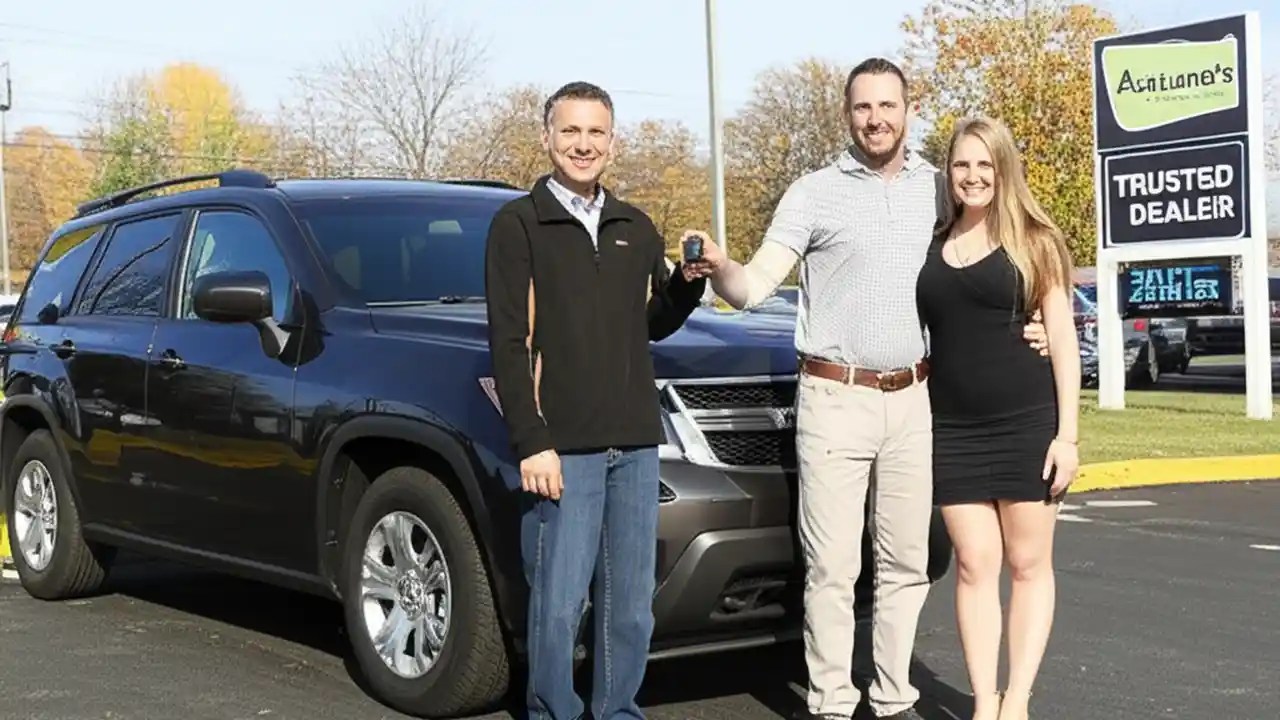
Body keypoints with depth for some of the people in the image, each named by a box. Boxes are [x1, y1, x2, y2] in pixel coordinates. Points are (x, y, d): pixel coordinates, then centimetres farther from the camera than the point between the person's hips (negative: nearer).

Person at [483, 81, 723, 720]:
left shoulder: (637, 229, 16)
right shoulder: (518, 225, 0)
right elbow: (508, 343, -5)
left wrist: (689, 282, 3)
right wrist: (531, 442, -12)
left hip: (635, 444, 5)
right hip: (562, 446, -5)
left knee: (631, 605, 9)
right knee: (557, 606, -5)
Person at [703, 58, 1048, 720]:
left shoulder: (939, 190, 8)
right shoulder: (813, 193, -2)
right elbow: (754, 286, -9)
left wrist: (1025, 322, 1)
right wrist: (717, 268, -32)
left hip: (913, 399, 4)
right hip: (835, 399, -3)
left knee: (907, 561, 8)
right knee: (833, 564, -4)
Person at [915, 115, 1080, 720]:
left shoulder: (1034, 241, 0)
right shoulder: (930, 245, 8)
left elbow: (1063, 341, -1)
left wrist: (1068, 433, -7)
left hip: (1026, 420, -2)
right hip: (952, 427, 2)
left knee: (1029, 564, 4)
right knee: (974, 565, 4)